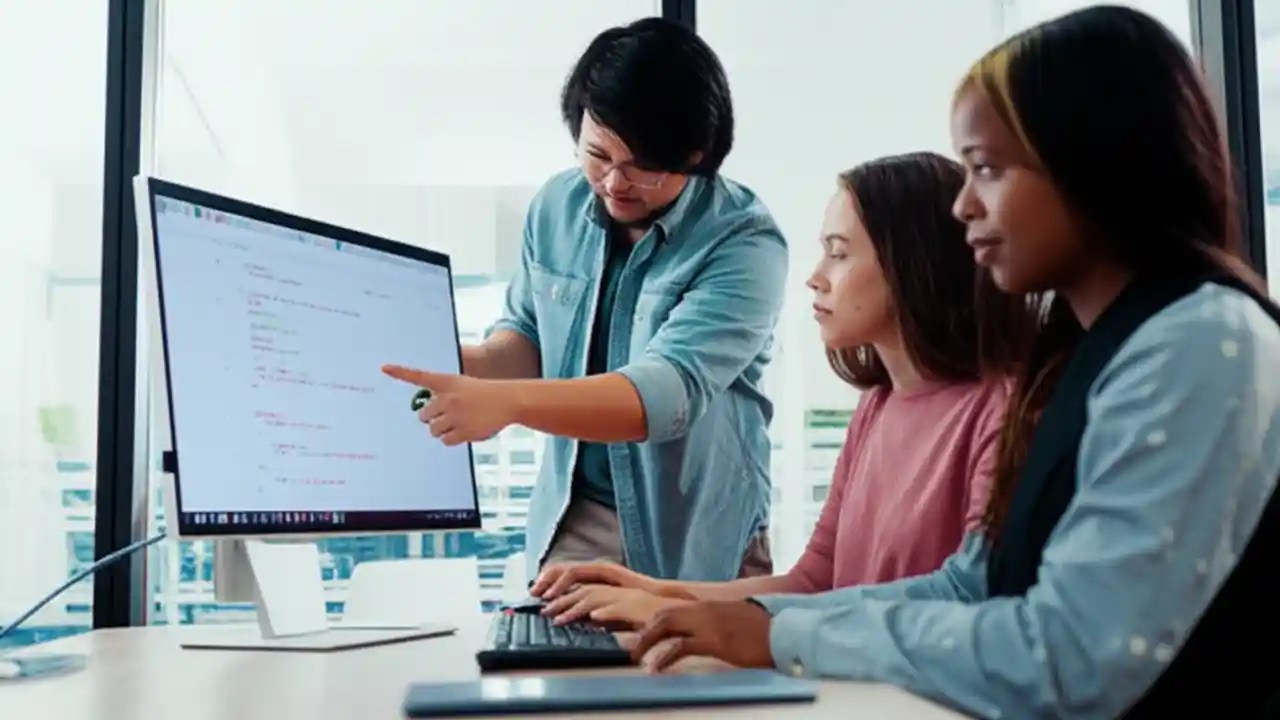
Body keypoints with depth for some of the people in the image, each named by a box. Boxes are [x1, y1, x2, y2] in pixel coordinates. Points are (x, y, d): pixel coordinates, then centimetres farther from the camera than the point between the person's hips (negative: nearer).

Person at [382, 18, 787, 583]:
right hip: (575, 517, 4)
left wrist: (505, 402, -44)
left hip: (697, 535, -4)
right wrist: (466, 366, -15)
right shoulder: (557, 205, -3)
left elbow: (671, 390, -31)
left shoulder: (743, 243, -20)